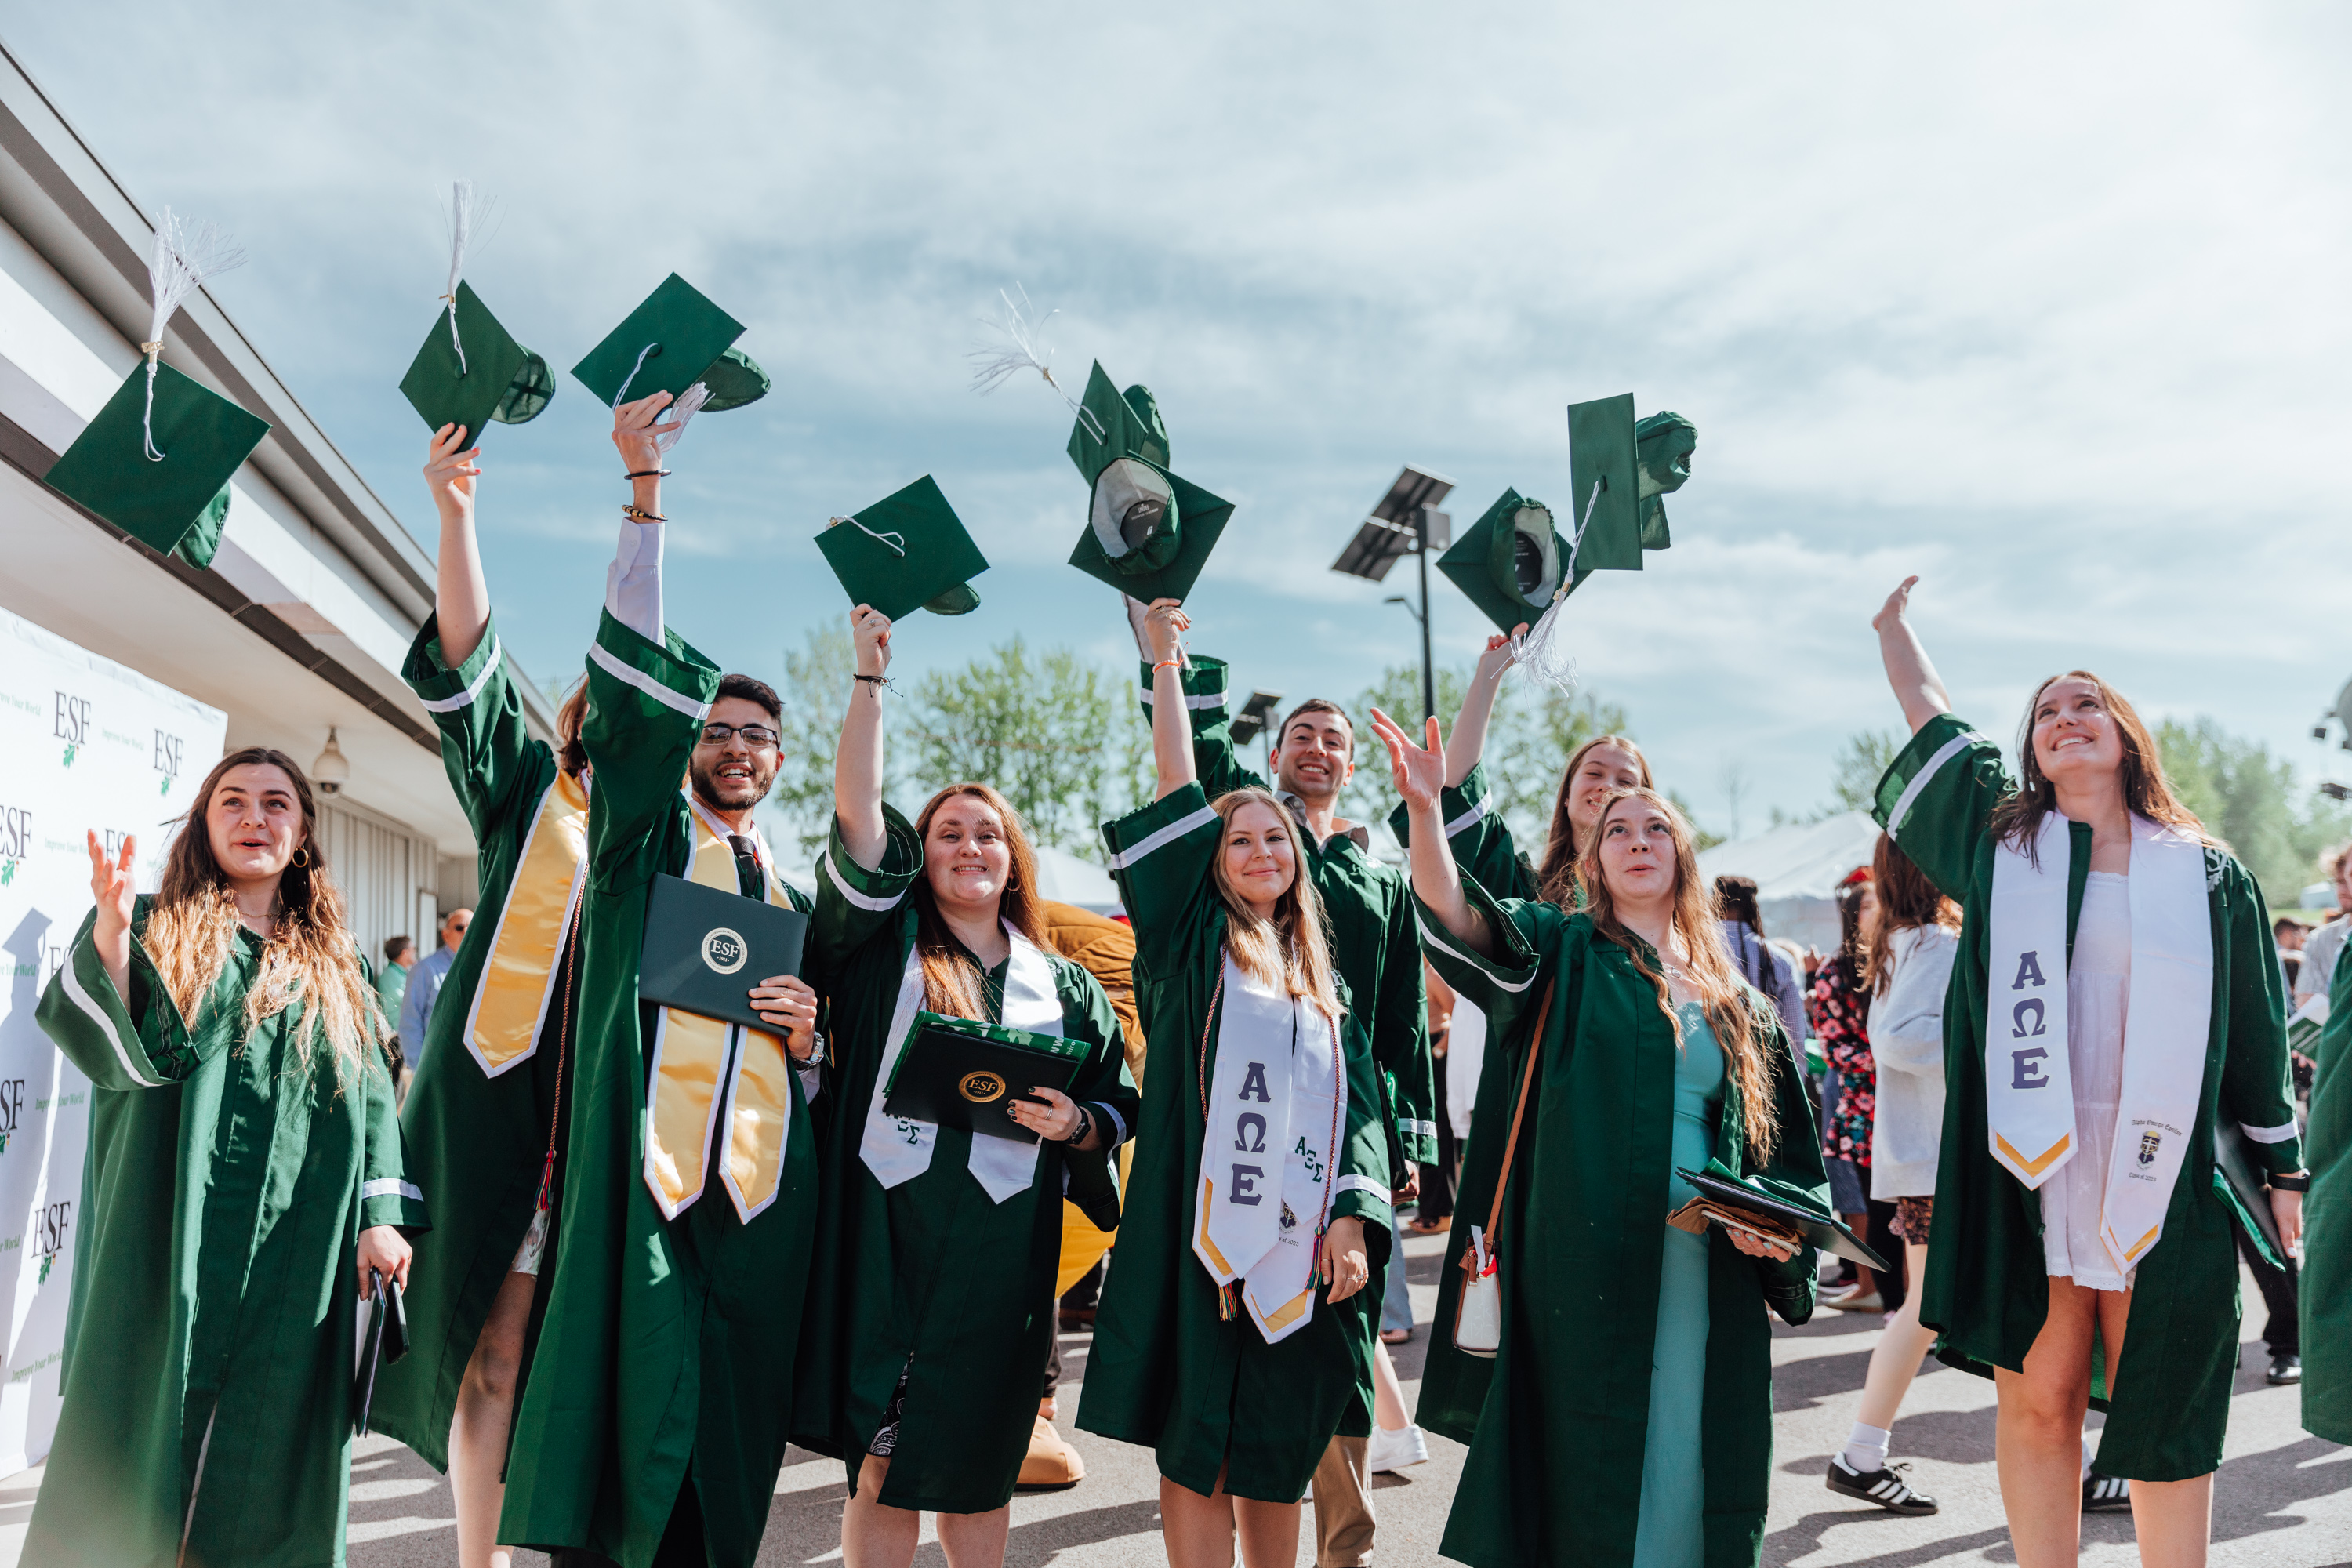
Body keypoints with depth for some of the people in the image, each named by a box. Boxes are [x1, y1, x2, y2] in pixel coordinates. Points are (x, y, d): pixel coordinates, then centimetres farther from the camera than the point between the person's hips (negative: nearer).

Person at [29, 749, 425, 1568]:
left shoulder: (335, 964, 13)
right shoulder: (156, 929, 7)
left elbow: (372, 1094, 9)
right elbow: (110, 1051, -8)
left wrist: (380, 1215, -1)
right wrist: (109, 933, -23)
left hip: (294, 1246, 2)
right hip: (170, 1234, -2)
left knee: (265, 1439, 5)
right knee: (145, 1418, 0)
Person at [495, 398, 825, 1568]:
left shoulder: (794, 899, 21)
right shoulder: (643, 841, 10)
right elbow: (630, 678, -4)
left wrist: (806, 1039, 0)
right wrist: (644, 488, -10)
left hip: (760, 1190, 4)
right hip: (645, 1173, -3)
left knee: (728, 1443, 5)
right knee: (629, 1417, -9)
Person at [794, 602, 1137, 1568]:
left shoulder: (1060, 982, 11)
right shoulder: (883, 939, 6)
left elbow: (1117, 1101, 14)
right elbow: (857, 812, -4)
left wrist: (1077, 1125, -8)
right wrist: (871, 673, -5)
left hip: (1002, 1242, 2)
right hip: (887, 1225, -1)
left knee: (976, 1466, 10)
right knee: (881, 1463, 3)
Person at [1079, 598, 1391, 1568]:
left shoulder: (1323, 975, 15)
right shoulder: (1193, 945, 5)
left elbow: (1358, 1097, 9)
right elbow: (1178, 796, -1)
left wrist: (1353, 1217, -4)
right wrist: (1165, 660, 0)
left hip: (1303, 1237, 3)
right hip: (1205, 1226, -3)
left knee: (1280, 1452, 12)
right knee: (1195, 1447, 2)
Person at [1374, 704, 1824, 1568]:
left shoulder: (1734, 1001, 14)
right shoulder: (1563, 953, 4)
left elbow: (1784, 1149, 18)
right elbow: (1455, 916, -16)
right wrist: (1425, 809, -33)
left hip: (1707, 1276, 3)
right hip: (1585, 1267, -3)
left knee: (1685, 1470, 7)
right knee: (1586, 1472, 0)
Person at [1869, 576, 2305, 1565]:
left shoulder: (2205, 873, 8)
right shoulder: (2001, 842, 8)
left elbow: (2257, 1030, 10)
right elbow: (1928, 713, 17)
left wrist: (2283, 1169, 10)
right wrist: (1895, 621, 32)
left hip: (2160, 1178, 0)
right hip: (2029, 1170, 0)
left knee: (2167, 1423, 6)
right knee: (2037, 1401, 5)